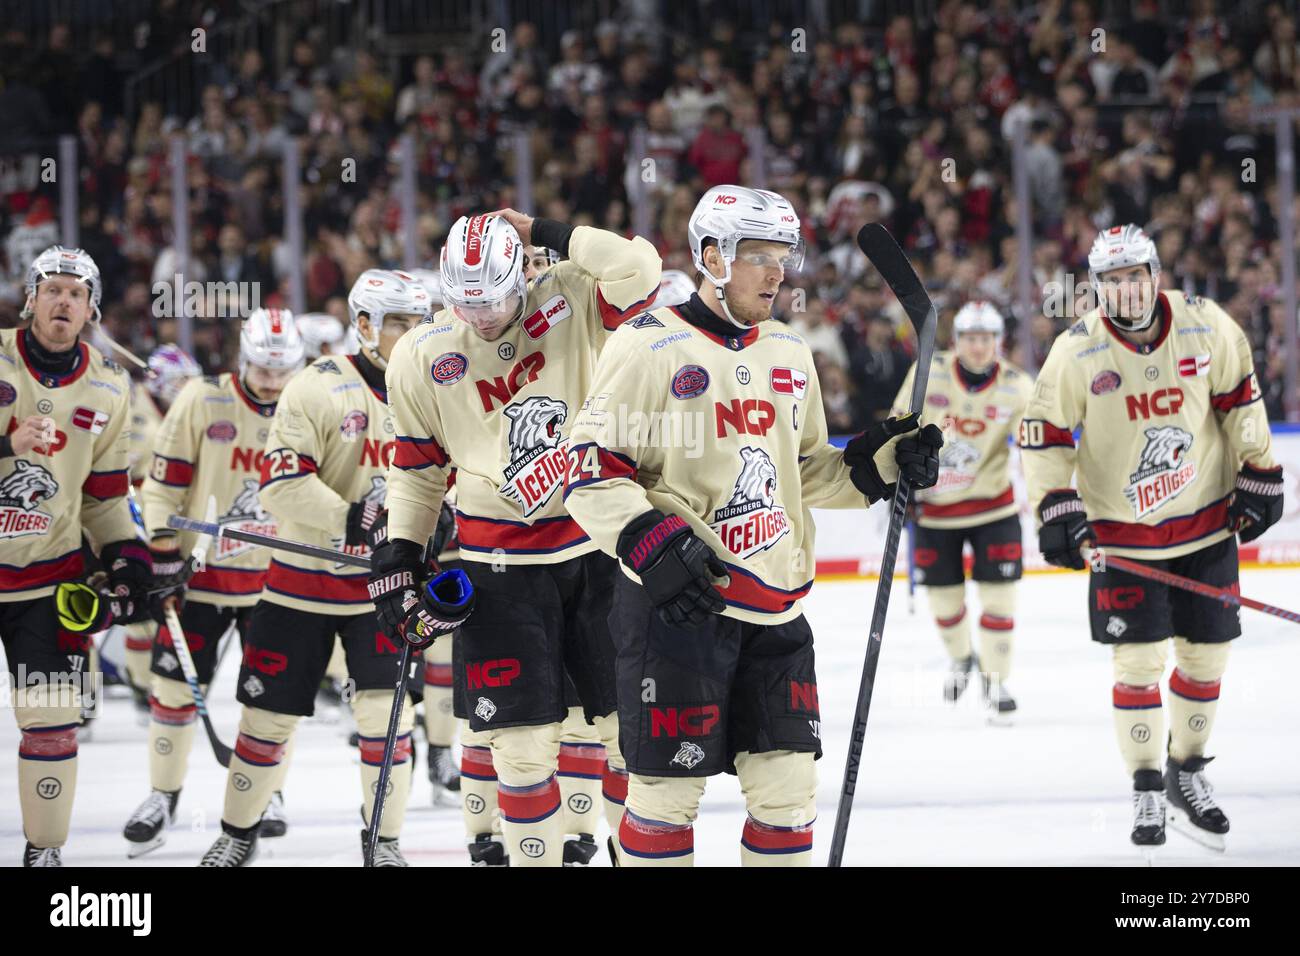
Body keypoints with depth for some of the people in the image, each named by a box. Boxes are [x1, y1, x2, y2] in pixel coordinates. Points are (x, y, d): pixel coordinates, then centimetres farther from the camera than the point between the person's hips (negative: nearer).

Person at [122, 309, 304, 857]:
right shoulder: (202, 401, -7)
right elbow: (165, 478, -3)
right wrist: (162, 542, -11)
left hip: (276, 575, 1)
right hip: (202, 567, -1)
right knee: (176, 683, 0)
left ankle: (268, 794, 21)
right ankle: (163, 796, 12)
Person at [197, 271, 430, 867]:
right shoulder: (320, 388, -13)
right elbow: (281, 482, -20)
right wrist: (350, 519, -28)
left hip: (383, 585, 3)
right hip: (304, 579, -3)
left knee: (386, 712, -7)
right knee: (270, 712, 5)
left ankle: (384, 841, 8)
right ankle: (238, 833, 23)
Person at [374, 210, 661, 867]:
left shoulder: (569, 304, -6)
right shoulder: (421, 360, -2)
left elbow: (640, 268, -24)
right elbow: (417, 467, 9)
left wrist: (546, 235, -18)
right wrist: (398, 561, 6)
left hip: (598, 549, 0)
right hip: (499, 566, 0)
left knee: (632, 726, 5)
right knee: (524, 738, -3)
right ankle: (532, 855, 10)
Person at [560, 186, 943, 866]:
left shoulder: (789, 354, 15)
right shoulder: (649, 347, -8)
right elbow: (590, 470, -10)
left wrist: (881, 462, 7)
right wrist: (651, 542, -23)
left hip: (774, 612, 6)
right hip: (677, 604, -6)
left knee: (787, 785, 6)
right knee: (668, 786, -3)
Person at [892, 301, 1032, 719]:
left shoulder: (1016, 386, -11)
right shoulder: (928, 373, -11)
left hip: (992, 503, -1)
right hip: (933, 502, 1)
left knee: (998, 591, -6)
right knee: (943, 595, 9)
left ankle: (995, 680, 8)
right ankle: (961, 660, 38)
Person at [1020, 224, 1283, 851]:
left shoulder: (1204, 326, -9)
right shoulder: (1076, 352, -14)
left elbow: (1240, 399, 4)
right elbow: (1044, 437, -6)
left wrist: (1258, 476, 5)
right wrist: (1056, 509, -13)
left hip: (1208, 523, 2)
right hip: (1123, 536, -2)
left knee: (1205, 654, 8)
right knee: (1138, 663, -4)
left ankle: (1186, 774, 27)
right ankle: (1146, 793, 9)